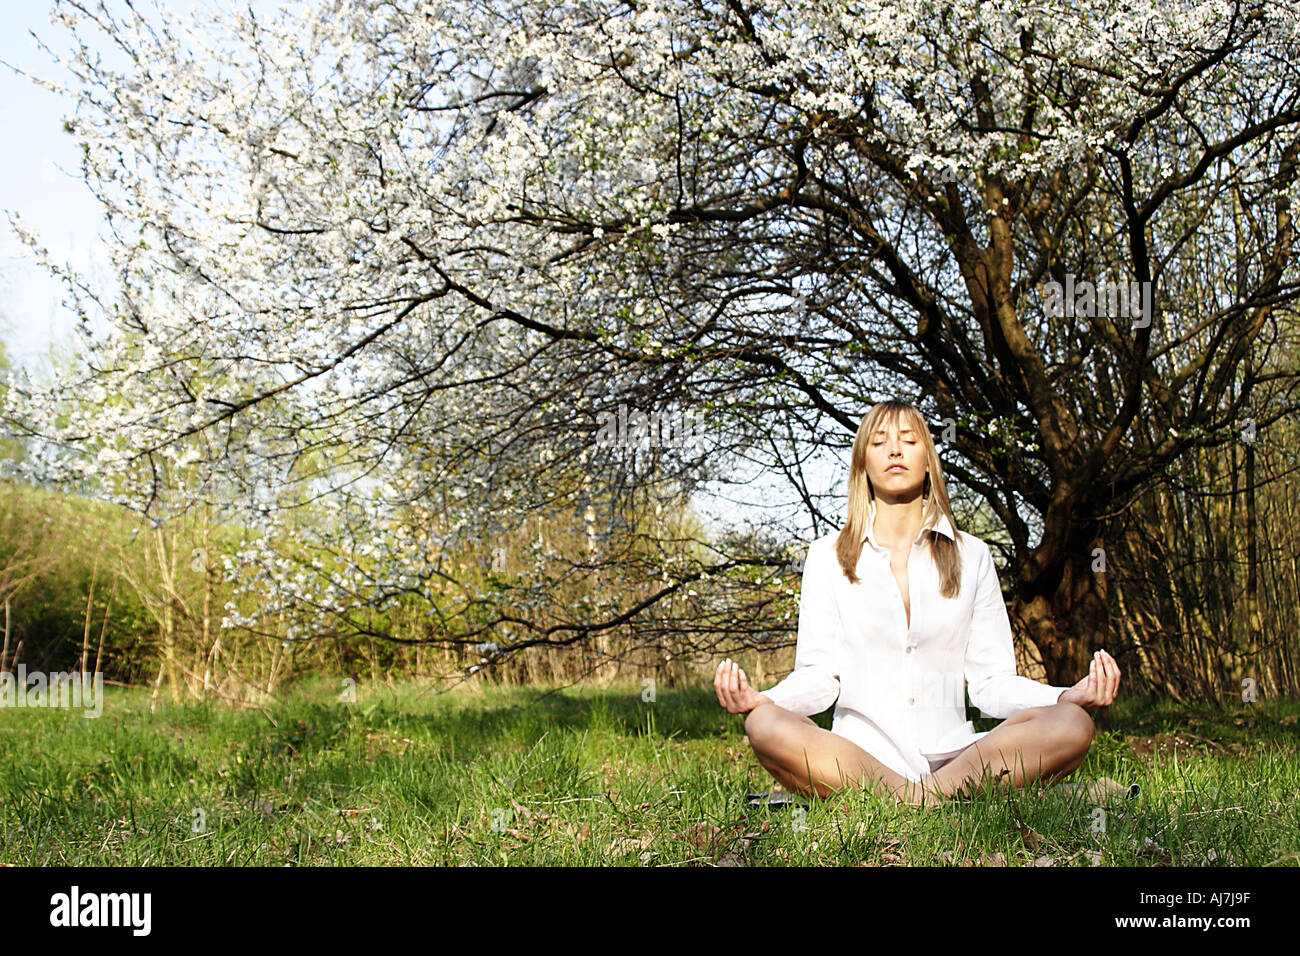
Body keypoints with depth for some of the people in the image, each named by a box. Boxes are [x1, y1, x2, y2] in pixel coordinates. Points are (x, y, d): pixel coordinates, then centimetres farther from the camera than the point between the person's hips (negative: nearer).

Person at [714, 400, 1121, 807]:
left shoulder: (972, 556, 14)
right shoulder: (827, 556, 11)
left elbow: (991, 681, 10)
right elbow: (818, 675, 5)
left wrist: (1066, 696, -10)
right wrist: (764, 698, -17)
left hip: (950, 755, 1)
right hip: (857, 755, -1)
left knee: (1072, 726, -25)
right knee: (767, 726, -33)